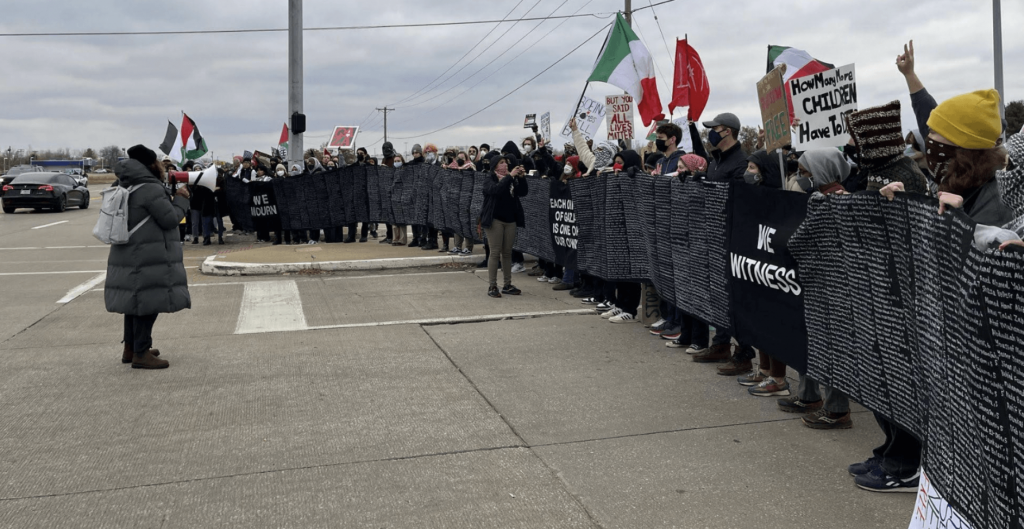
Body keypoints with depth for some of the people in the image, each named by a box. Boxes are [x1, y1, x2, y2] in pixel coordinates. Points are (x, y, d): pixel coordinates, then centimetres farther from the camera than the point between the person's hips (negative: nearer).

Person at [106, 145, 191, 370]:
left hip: (130, 254, 10)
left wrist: (171, 197, 13)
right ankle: (141, 354, -2)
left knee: (136, 301, 17)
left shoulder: (128, 187, 14)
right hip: (148, 257, -10)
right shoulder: (150, 189, -18)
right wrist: (181, 199, -1)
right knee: (148, 302, -5)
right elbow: (170, 218, -15)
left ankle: (130, 348, 27)